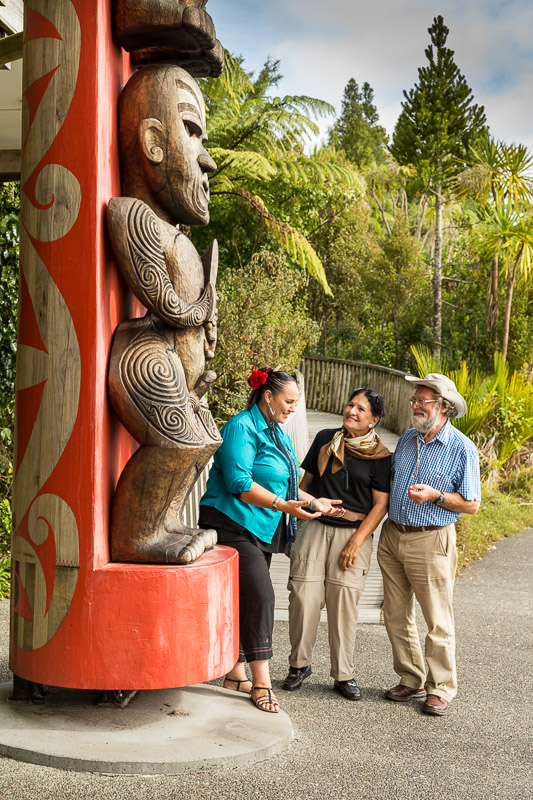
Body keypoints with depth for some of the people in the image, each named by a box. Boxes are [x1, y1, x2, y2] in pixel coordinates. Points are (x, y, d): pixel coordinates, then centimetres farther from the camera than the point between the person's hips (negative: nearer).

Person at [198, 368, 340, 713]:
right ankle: (261, 681, -14)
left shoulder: (279, 435, 18)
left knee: (246, 598, 12)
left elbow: (282, 485, 24)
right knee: (259, 594, -17)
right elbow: (239, 484, -22)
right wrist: (283, 505, -25)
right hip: (233, 525, -10)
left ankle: (236, 674, 20)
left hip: (261, 530, 10)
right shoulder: (242, 427, -13)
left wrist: (313, 501, 12)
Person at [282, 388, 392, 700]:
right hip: (314, 526, 2)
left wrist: (356, 542, -11)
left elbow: (381, 504, -3)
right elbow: (306, 482, 16)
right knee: (303, 595, -4)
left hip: (354, 533, -2)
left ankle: (344, 675, 12)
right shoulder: (325, 440, 10)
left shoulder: (380, 456, 0)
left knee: (344, 602, -1)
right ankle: (300, 664, 14)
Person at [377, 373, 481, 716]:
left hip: (431, 542, -6)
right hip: (392, 537, 6)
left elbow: (472, 505, -8)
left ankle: (441, 688, 15)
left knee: (438, 621, 2)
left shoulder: (462, 448, -9)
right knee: (396, 615, 11)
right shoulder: (407, 438, 8)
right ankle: (412, 679, 25)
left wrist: (435, 496, -20)